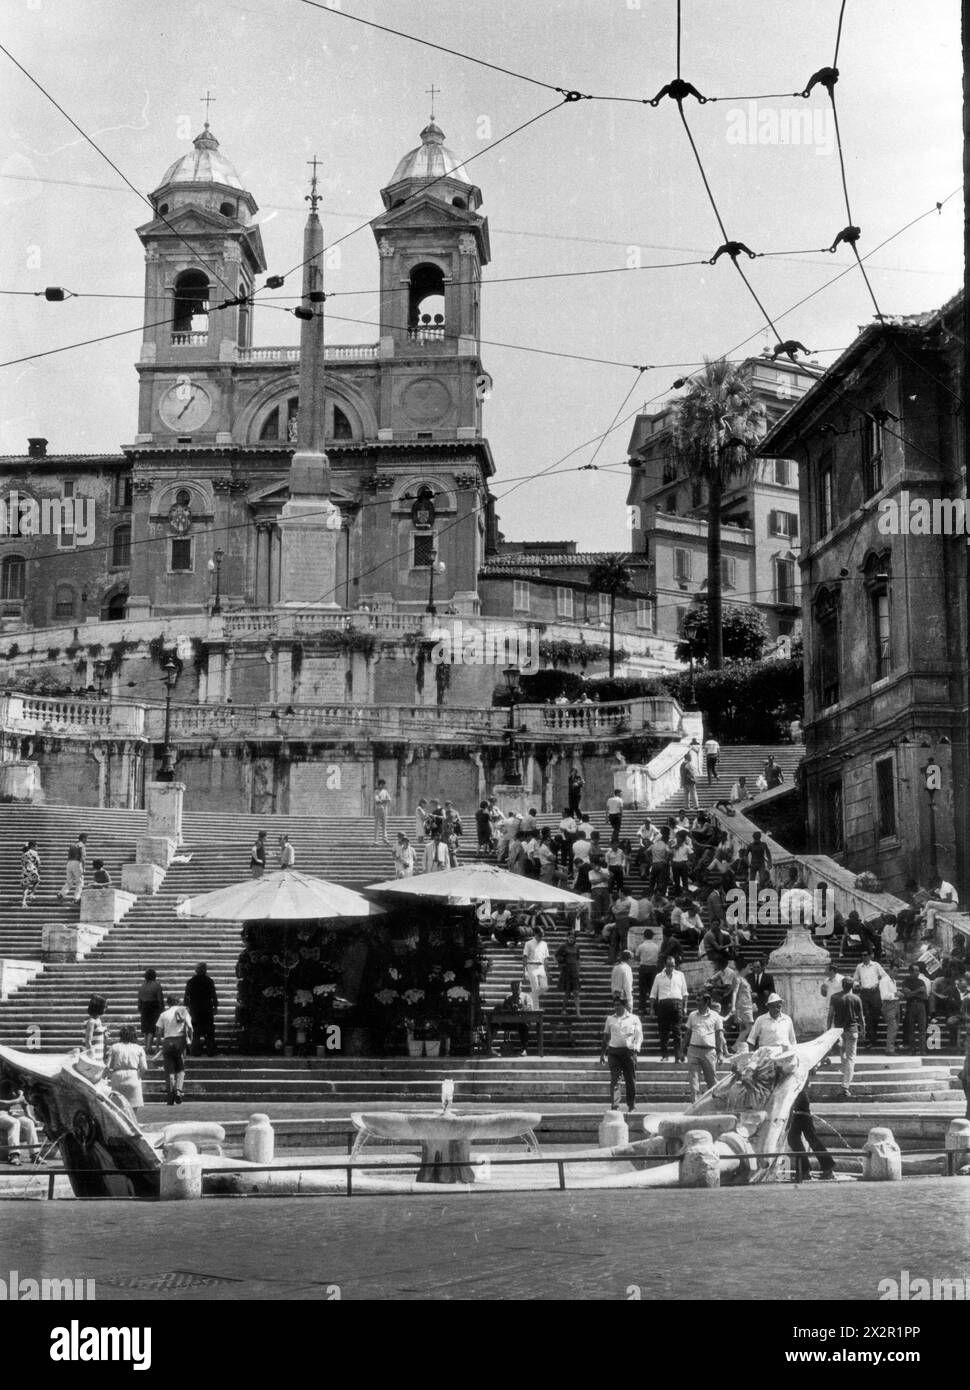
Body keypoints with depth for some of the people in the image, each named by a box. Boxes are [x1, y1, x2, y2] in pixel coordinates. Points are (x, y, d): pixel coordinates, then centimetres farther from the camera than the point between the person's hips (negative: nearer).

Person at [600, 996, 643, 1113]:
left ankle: (631, 1106, 15)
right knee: (614, 1080, -9)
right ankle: (614, 1107, -12)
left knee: (631, 1080, 3)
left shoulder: (634, 1018, 8)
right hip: (614, 1051, 1)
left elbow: (639, 1035, 3)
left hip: (628, 1051, -1)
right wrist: (603, 1052, 16)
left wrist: (636, 1047, -14)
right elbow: (606, 1036, 19)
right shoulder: (610, 1018, 15)